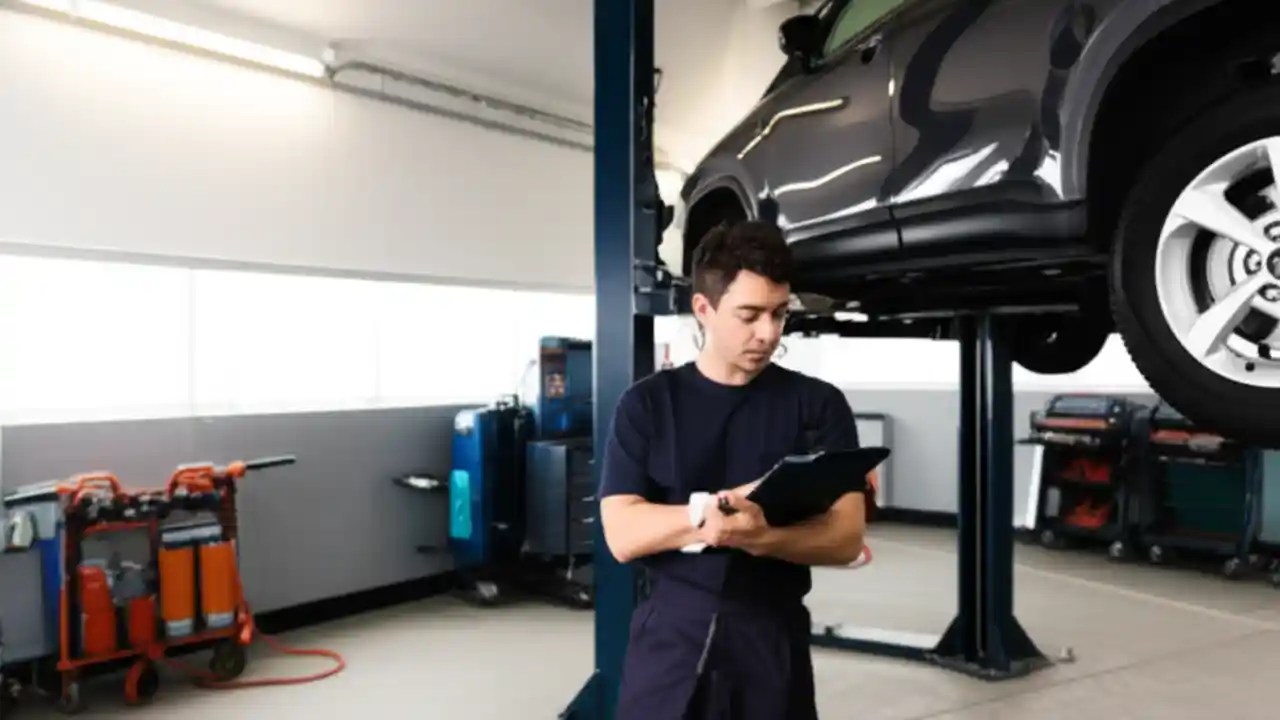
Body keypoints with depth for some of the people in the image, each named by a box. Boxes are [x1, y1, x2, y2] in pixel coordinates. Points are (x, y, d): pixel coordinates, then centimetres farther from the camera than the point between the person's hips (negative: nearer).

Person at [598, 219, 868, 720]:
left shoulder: (818, 404, 0)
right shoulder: (646, 404, -1)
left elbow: (845, 536, -7)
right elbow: (623, 534, -8)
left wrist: (761, 536, -26)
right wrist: (724, 505, -21)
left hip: (774, 636, 0)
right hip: (669, 634, 0)